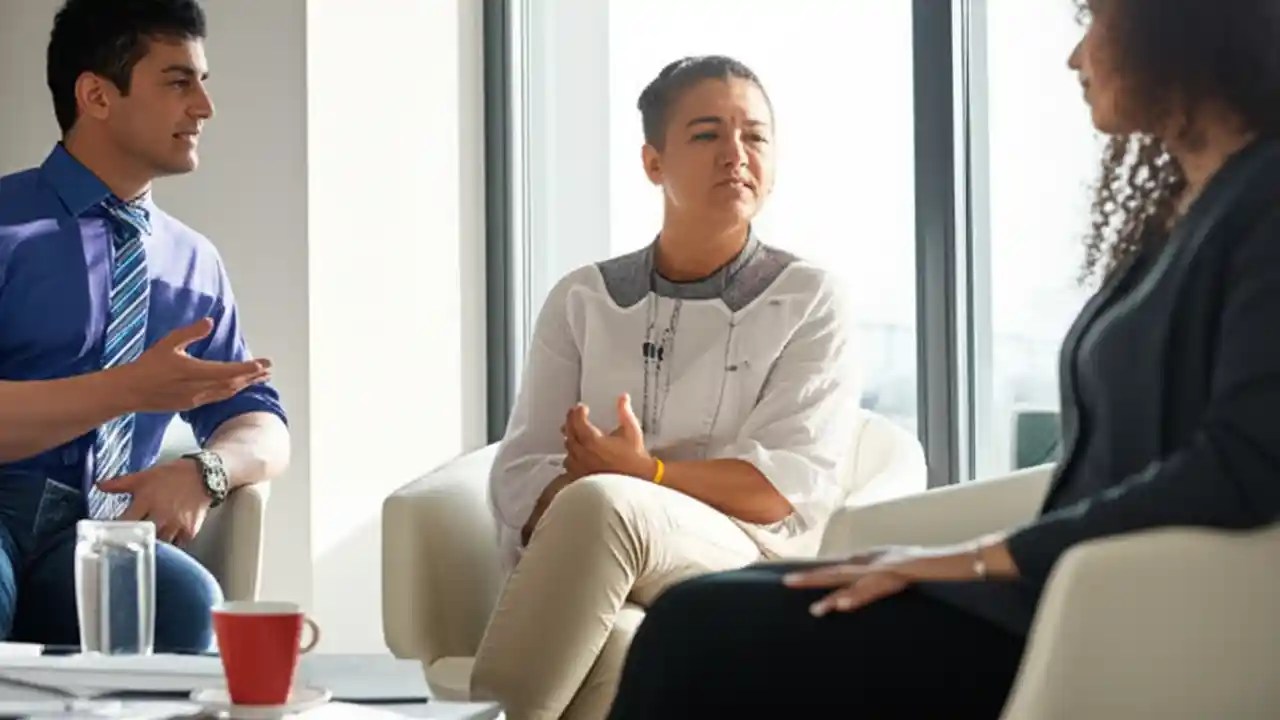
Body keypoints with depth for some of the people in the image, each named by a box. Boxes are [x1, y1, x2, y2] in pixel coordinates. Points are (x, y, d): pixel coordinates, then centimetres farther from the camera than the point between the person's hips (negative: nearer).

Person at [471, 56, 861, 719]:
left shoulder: (807, 300, 9)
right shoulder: (583, 300, 17)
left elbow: (798, 483, -3)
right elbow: (518, 473, 8)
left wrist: (645, 474, -16)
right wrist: (571, 502, -17)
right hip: (587, 573, 1)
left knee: (602, 504, -36)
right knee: (609, 651, -39)